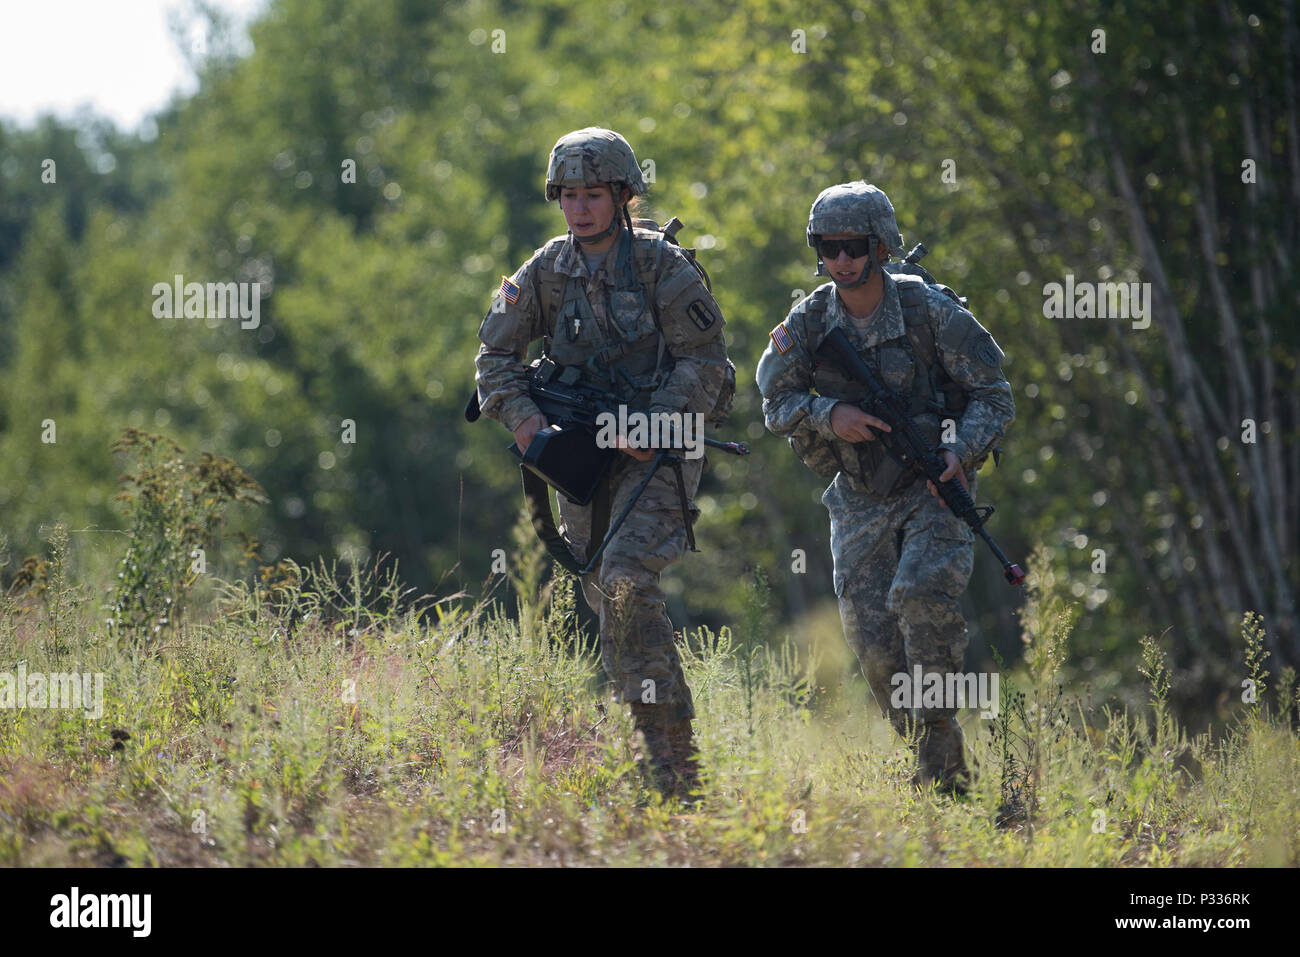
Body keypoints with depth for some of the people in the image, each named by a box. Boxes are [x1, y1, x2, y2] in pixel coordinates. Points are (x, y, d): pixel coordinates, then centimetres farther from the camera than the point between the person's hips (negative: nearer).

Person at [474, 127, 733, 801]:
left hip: (658, 451, -6)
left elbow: (705, 360, -9)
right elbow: (495, 355, 8)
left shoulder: (661, 264, -8)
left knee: (627, 580, -22)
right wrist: (521, 415, -10)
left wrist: (652, 426, -19)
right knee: (603, 594, 9)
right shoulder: (546, 271, 5)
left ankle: (669, 762, -21)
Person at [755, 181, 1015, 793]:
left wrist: (960, 450, -24)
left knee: (922, 596, -28)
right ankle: (934, 765, 13)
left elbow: (993, 395, -7)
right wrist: (827, 414, -18)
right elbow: (777, 404, 3)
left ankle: (939, 740, -18)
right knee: (871, 639, -3)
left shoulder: (929, 311, -11)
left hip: (932, 490, -4)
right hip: (859, 501, 4)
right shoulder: (809, 322, -2)